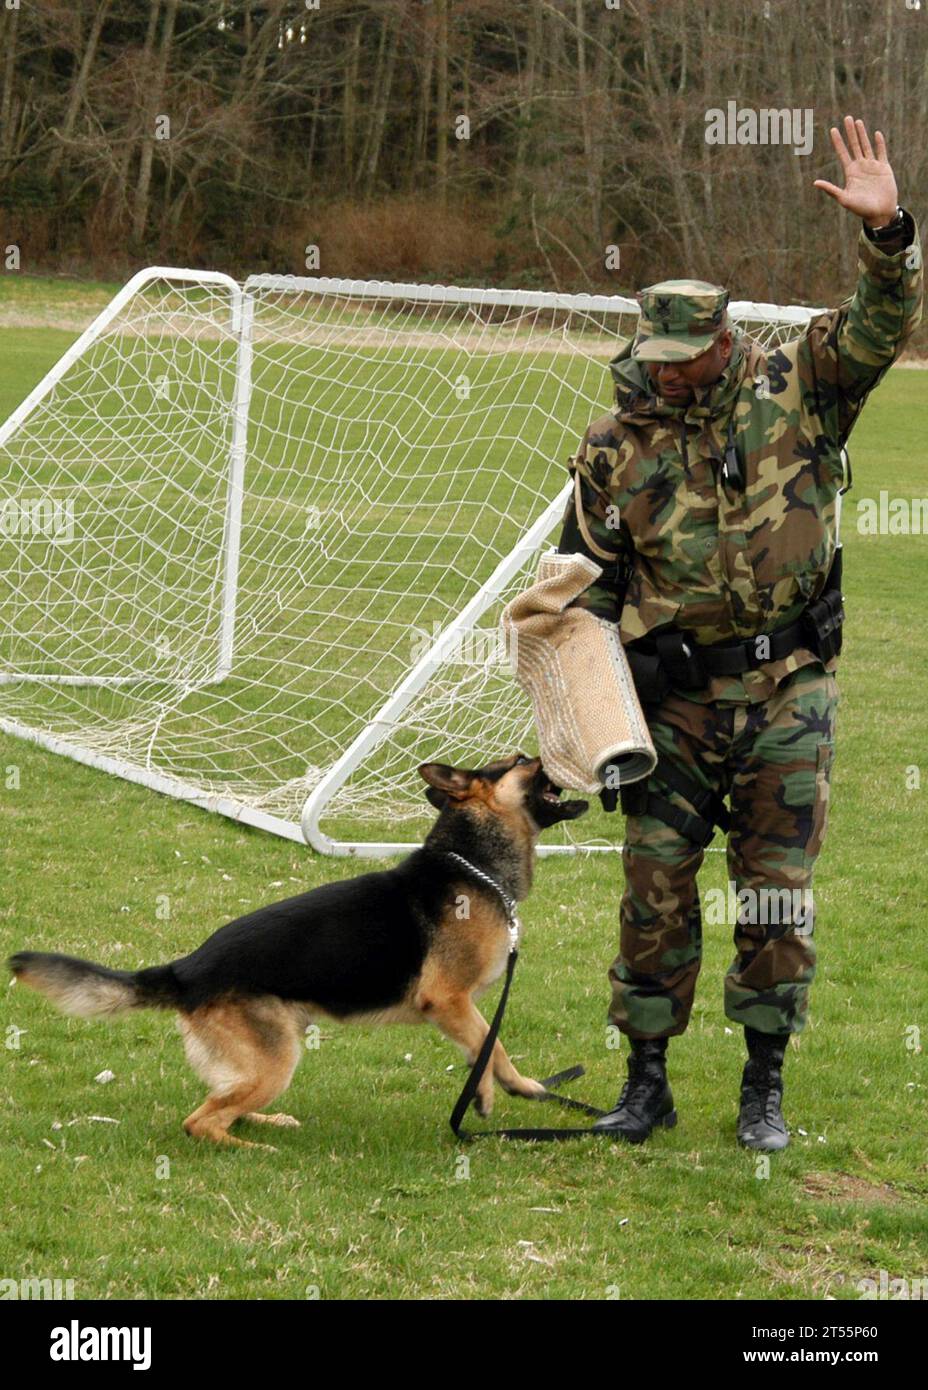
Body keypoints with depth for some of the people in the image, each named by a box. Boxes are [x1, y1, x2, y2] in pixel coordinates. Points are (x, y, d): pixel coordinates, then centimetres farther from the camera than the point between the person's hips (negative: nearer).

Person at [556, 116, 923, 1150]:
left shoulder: (794, 394, -2)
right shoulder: (616, 448, -1)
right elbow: (584, 588, 6)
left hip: (786, 694, -1)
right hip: (674, 698, 1)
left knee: (776, 891, 3)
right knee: (655, 891, 2)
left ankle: (764, 1088, 14)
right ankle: (646, 1082, 15)